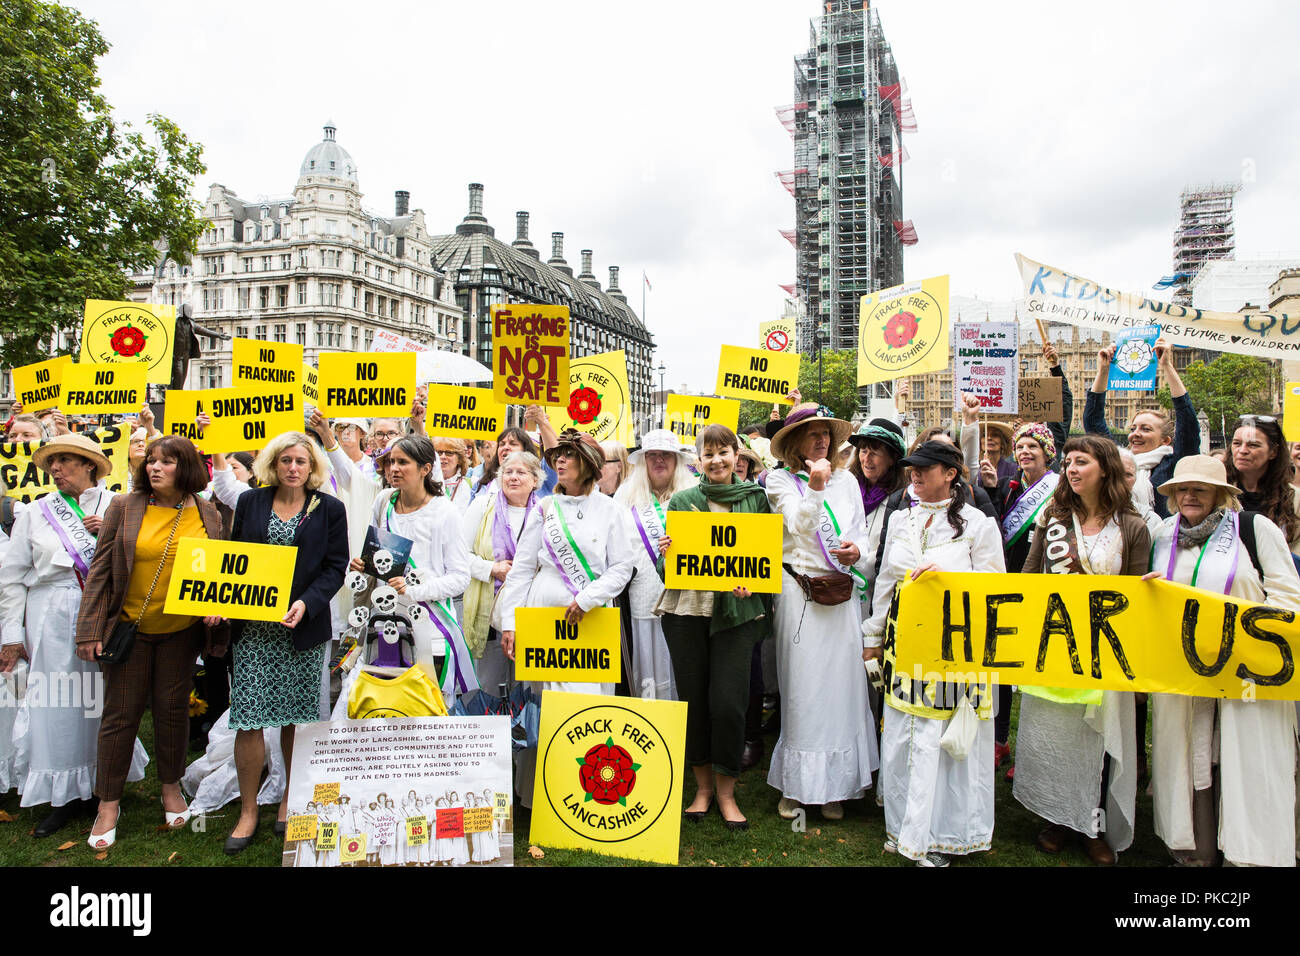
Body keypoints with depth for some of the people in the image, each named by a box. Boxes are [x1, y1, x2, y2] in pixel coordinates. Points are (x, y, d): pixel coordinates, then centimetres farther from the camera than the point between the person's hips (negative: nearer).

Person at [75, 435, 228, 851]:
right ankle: (108, 804, 20)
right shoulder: (123, 508, -5)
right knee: (121, 712, 5)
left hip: (182, 630, 1)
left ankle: (171, 787, 31)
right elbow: (101, 569, -4)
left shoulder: (208, 515, 0)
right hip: (129, 627, -1)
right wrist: (91, 629, -7)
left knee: (173, 708, 11)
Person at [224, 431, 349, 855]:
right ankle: (248, 811, 14)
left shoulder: (329, 509, 2)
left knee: (296, 718, 8)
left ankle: (291, 799, 26)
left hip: (303, 629, -1)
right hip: (253, 628, 1)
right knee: (248, 719, -1)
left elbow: (336, 566, -1)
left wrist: (306, 603, -15)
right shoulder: (250, 502, 8)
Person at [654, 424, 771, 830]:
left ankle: (726, 792, 14)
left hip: (736, 610, -1)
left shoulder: (756, 498, 8)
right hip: (687, 608, 1)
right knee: (693, 698, 5)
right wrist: (665, 553, -12)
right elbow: (670, 563, 11)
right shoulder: (681, 500, 8)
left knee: (728, 701, -6)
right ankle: (703, 786, 24)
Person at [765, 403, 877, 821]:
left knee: (841, 685, 4)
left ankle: (833, 786, 16)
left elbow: (862, 531, 14)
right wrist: (815, 486, -22)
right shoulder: (781, 479, 2)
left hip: (843, 594, 3)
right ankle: (793, 786, 12)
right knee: (801, 688, 0)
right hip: (799, 593, -3)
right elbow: (799, 527, -11)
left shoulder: (846, 480, 12)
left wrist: (857, 549, -8)